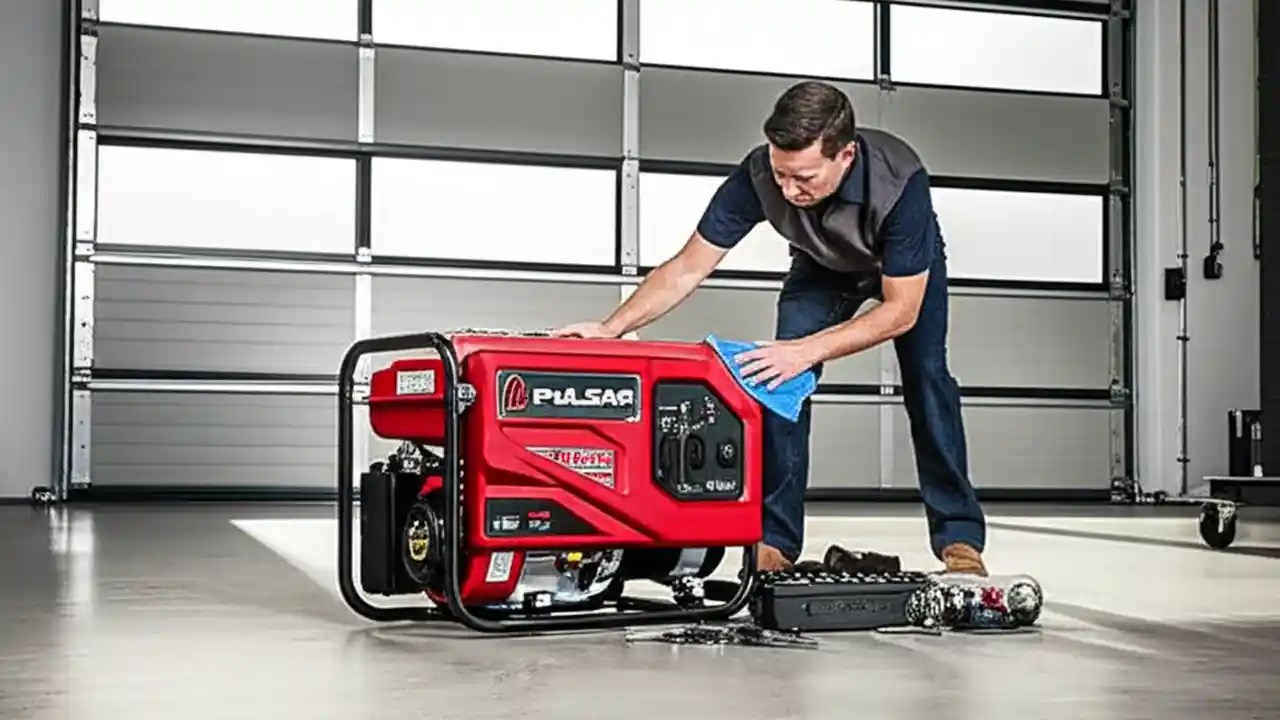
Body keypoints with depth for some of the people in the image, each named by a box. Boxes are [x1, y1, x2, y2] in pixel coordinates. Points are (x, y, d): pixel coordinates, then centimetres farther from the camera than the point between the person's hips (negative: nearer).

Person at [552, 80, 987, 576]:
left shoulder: (899, 179, -43)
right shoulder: (758, 175, -36)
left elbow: (901, 310, -36)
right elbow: (688, 268, -28)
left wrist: (807, 350, -45)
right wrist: (611, 327, -39)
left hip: (908, 269, -2)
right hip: (820, 268, 2)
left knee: (926, 378, -16)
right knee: (779, 381, -15)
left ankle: (958, 536, -2)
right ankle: (775, 539, -7)